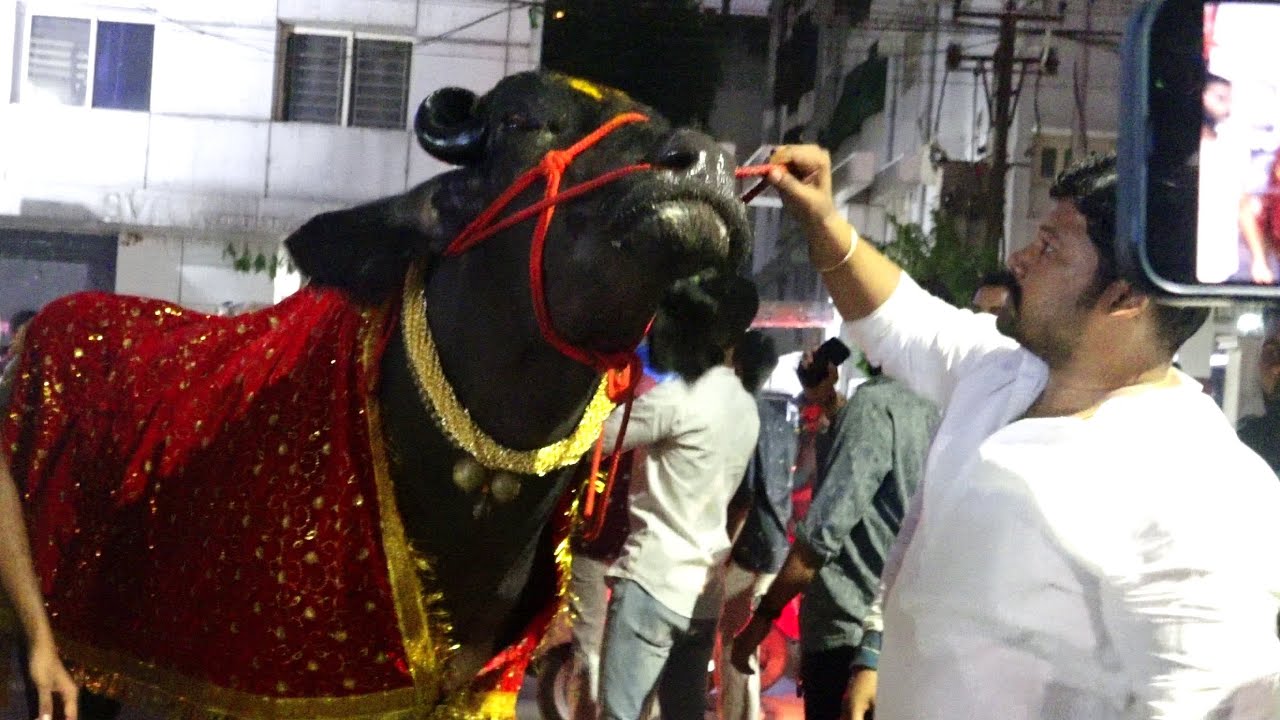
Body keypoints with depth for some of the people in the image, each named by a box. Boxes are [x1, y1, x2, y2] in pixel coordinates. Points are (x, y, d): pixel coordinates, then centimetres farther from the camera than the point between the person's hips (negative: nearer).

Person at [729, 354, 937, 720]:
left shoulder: (877, 400, -15)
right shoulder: (929, 405, 10)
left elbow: (823, 530, -19)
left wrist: (763, 615, -12)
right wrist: (828, 400, 19)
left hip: (847, 636, -8)